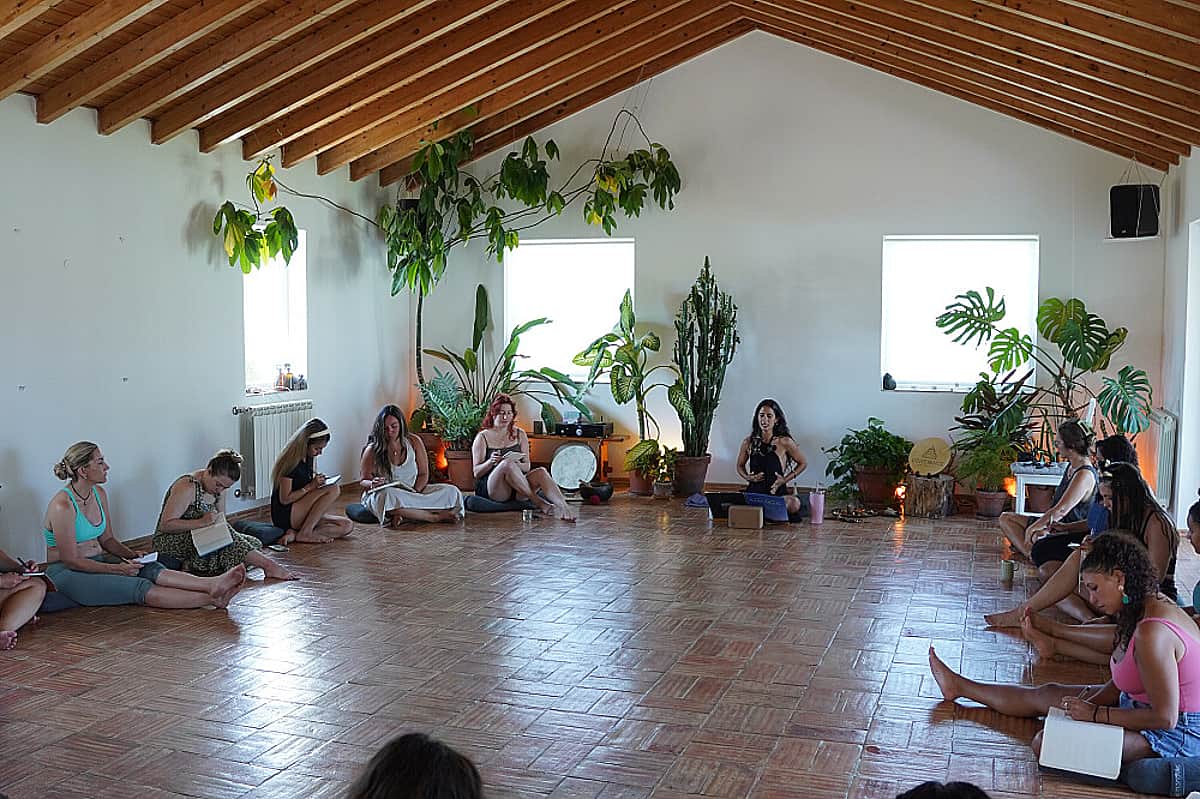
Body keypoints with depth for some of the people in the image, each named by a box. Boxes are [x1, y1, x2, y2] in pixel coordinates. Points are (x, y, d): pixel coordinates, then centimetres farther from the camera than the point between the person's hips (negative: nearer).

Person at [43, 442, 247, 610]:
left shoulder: (99, 494, 6)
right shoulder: (62, 506, -19)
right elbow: (71, 560, -19)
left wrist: (131, 555, -4)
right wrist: (117, 569, -20)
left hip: (98, 561, 7)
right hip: (66, 573, -7)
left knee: (151, 570, -22)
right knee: (140, 588, -26)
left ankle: (213, 584, -41)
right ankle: (212, 598, -41)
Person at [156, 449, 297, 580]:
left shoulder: (218, 488, 3)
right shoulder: (187, 486, -21)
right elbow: (165, 525, -25)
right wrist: (202, 522, -35)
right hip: (170, 541, -8)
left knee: (254, 543, -8)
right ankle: (268, 565, -28)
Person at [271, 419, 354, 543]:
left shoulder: (309, 458, 9)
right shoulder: (290, 461, -17)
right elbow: (285, 499, -17)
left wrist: (317, 481, 0)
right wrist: (311, 486, -19)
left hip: (300, 513, 9)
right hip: (285, 515, -9)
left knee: (347, 526, -7)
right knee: (333, 489, -23)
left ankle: (294, 533, -12)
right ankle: (305, 533, -18)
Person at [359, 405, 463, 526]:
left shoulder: (413, 442, 0)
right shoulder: (373, 449, -7)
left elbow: (423, 474, 4)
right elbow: (363, 480, 1)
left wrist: (414, 492, -16)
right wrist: (372, 484, -24)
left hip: (413, 492, 3)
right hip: (380, 495, -3)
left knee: (452, 492, -17)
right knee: (387, 494, -42)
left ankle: (402, 514, -30)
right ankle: (435, 517, -29)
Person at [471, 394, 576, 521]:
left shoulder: (519, 434, 15)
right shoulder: (483, 437, 4)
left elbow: (526, 467, 10)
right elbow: (476, 472, 0)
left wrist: (516, 463, -14)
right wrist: (491, 462, -21)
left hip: (517, 490, 4)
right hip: (490, 489, -3)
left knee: (540, 472, -27)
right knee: (507, 464, -35)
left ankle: (564, 508, -50)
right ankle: (539, 503, -39)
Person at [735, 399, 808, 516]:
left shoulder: (784, 442, -3)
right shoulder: (748, 442, 4)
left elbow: (803, 463, 9)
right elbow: (740, 466, 20)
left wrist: (785, 479, -2)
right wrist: (747, 477, -2)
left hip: (777, 492, -2)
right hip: (753, 492, 2)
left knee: (794, 504, -34)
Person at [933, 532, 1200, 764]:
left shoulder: (1152, 634, -29)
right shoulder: (1154, 604, 3)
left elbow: (1164, 717, -28)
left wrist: (1095, 714, -19)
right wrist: (1089, 703, -4)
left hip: (1175, 734, -10)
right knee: (1047, 694, 21)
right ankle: (959, 687, 38)